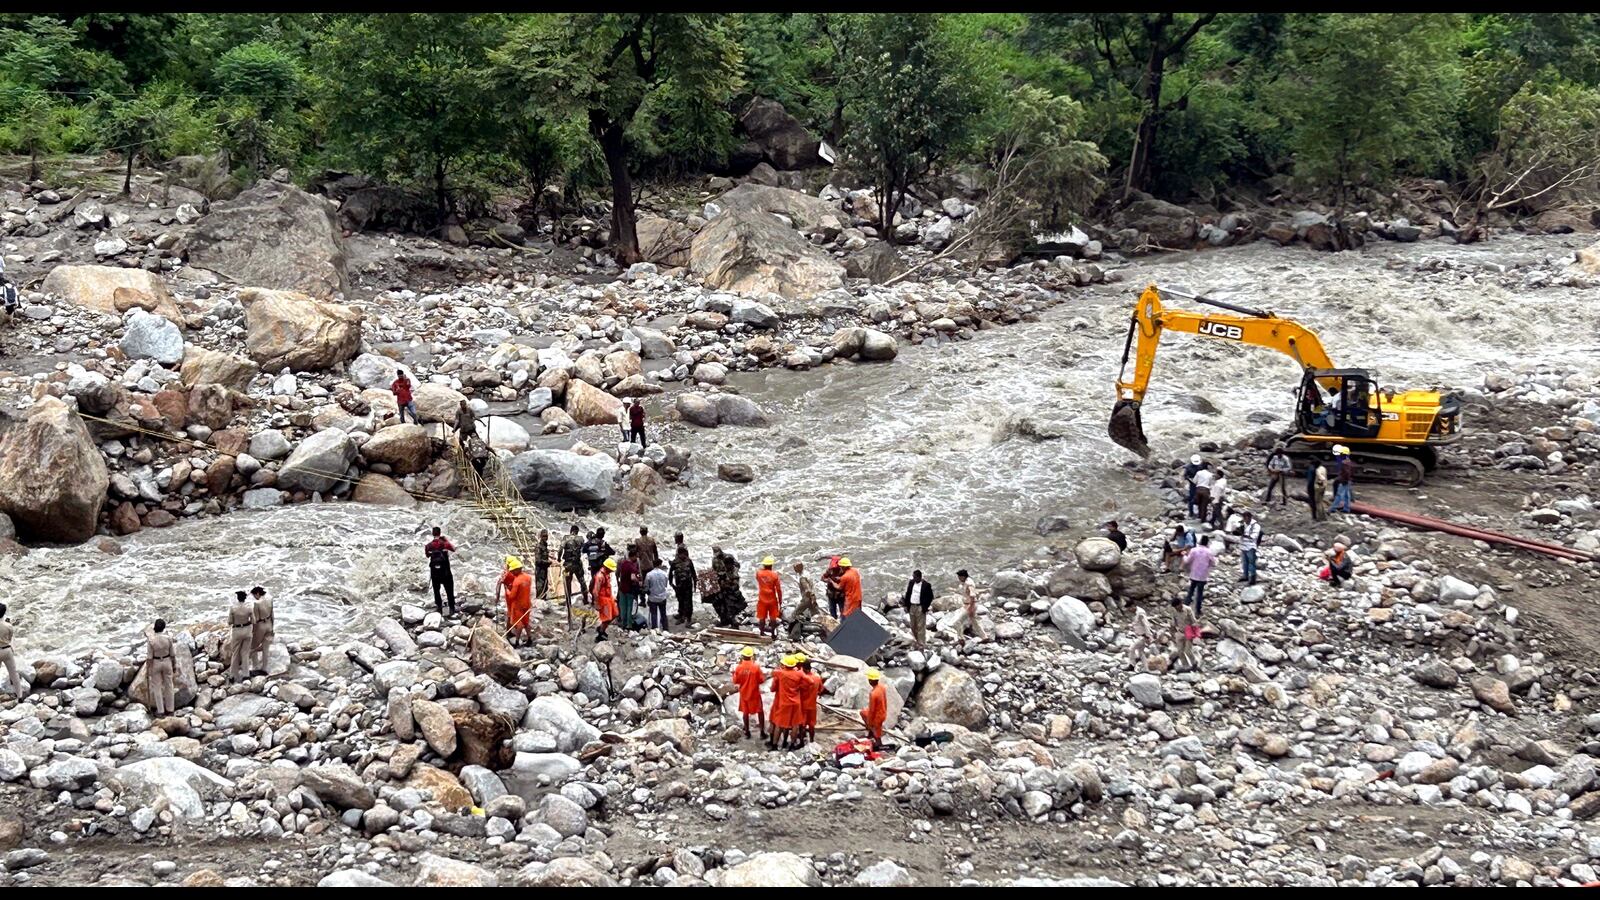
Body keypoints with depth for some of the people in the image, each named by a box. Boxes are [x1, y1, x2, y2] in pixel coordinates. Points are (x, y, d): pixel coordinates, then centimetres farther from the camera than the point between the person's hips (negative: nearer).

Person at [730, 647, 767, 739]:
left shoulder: (738, 667, -12)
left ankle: (747, 732, 20)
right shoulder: (756, 667, -17)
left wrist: (733, 673, 12)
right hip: (754, 693, -2)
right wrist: (765, 675, 9)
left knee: (745, 712, 15)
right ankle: (762, 731, 14)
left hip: (744, 693, 2)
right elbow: (761, 680, -10)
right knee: (760, 711, 13)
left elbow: (736, 681, -4)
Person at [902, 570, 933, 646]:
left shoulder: (926, 585, -10)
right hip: (912, 607, 6)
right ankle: (916, 640, 27)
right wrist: (906, 605, 6)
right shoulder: (911, 583, 5)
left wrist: (925, 607, -10)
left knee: (921, 626, -3)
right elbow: (907, 594, 12)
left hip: (920, 608, -6)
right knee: (913, 626, 13)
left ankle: (921, 644, 2)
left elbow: (930, 597, -5)